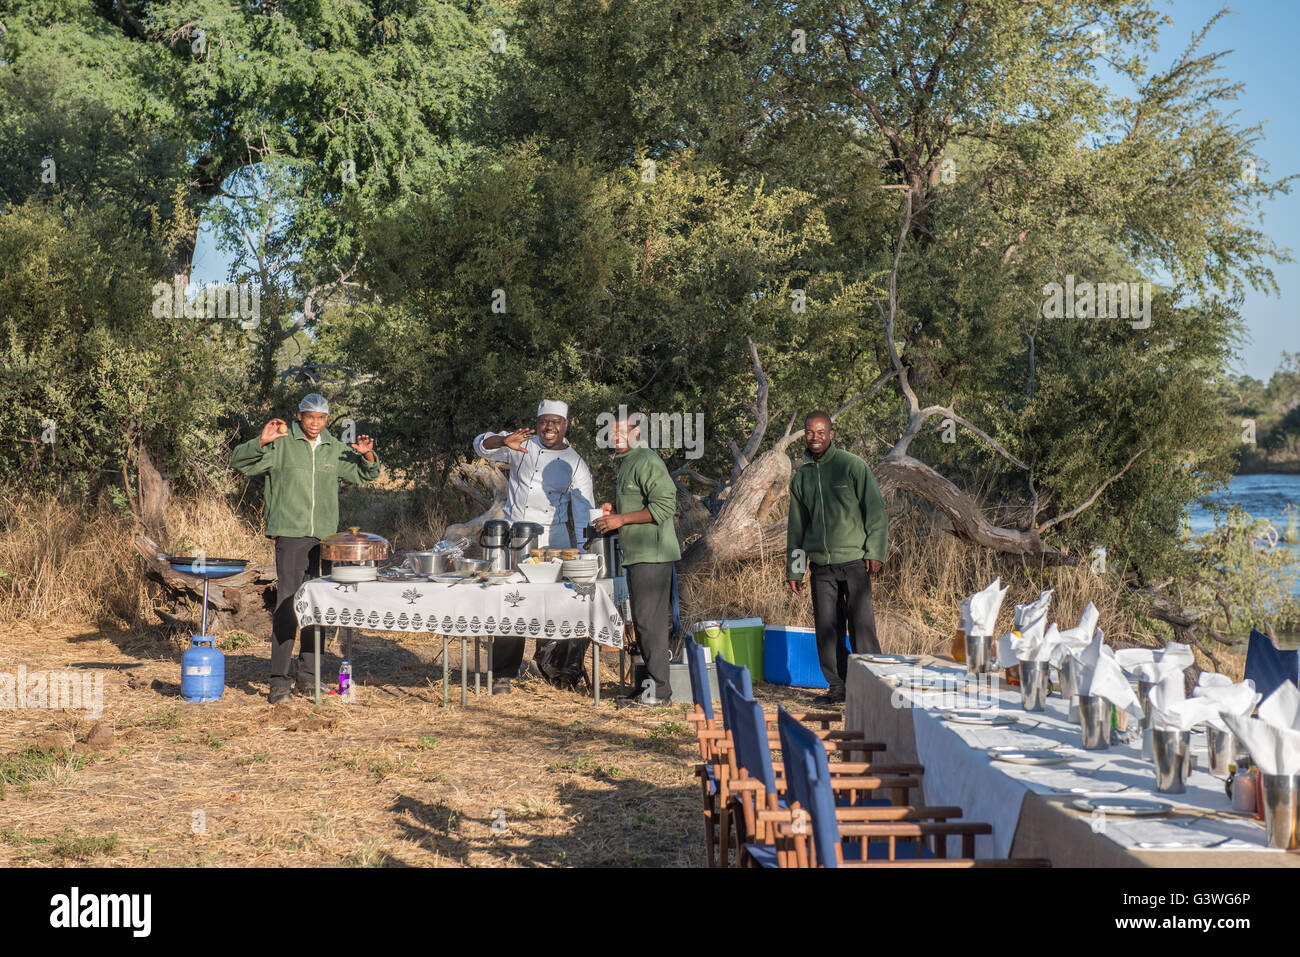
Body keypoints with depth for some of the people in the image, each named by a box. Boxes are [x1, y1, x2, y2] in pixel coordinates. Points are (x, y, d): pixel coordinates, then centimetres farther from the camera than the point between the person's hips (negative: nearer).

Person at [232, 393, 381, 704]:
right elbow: (239, 463, -6)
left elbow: (365, 475, 24)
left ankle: (308, 673, 20)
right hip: (290, 535, -5)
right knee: (287, 604, -11)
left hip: (324, 537, 5)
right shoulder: (281, 445, -1)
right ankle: (279, 680, -8)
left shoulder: (336, 450, 13)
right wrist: (261, 442, -22)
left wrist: (367, 456, 3)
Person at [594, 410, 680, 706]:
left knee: (650, 621, -10)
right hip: (638, 555, 11)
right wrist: (614, 510, 12)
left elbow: (664, 504, -21)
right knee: (646, 621, 11)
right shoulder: (626, 463, 21)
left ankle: (658, 690, -8)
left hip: (650, 554, -11)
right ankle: (652, 685, 16)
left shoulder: (647, 462, -11)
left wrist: (622, 519, -17)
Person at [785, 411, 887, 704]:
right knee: (827, 627, 4)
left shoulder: (853, 466, -2)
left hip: (854, 560, -4)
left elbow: (876, 510, -1)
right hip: (821, 564, 4)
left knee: (861, 622, -8)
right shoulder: (802, 476, 12)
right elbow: (796, 525, 19)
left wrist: (875, 551, -9)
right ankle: (837, 685, 13)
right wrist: (793, 569, 17)